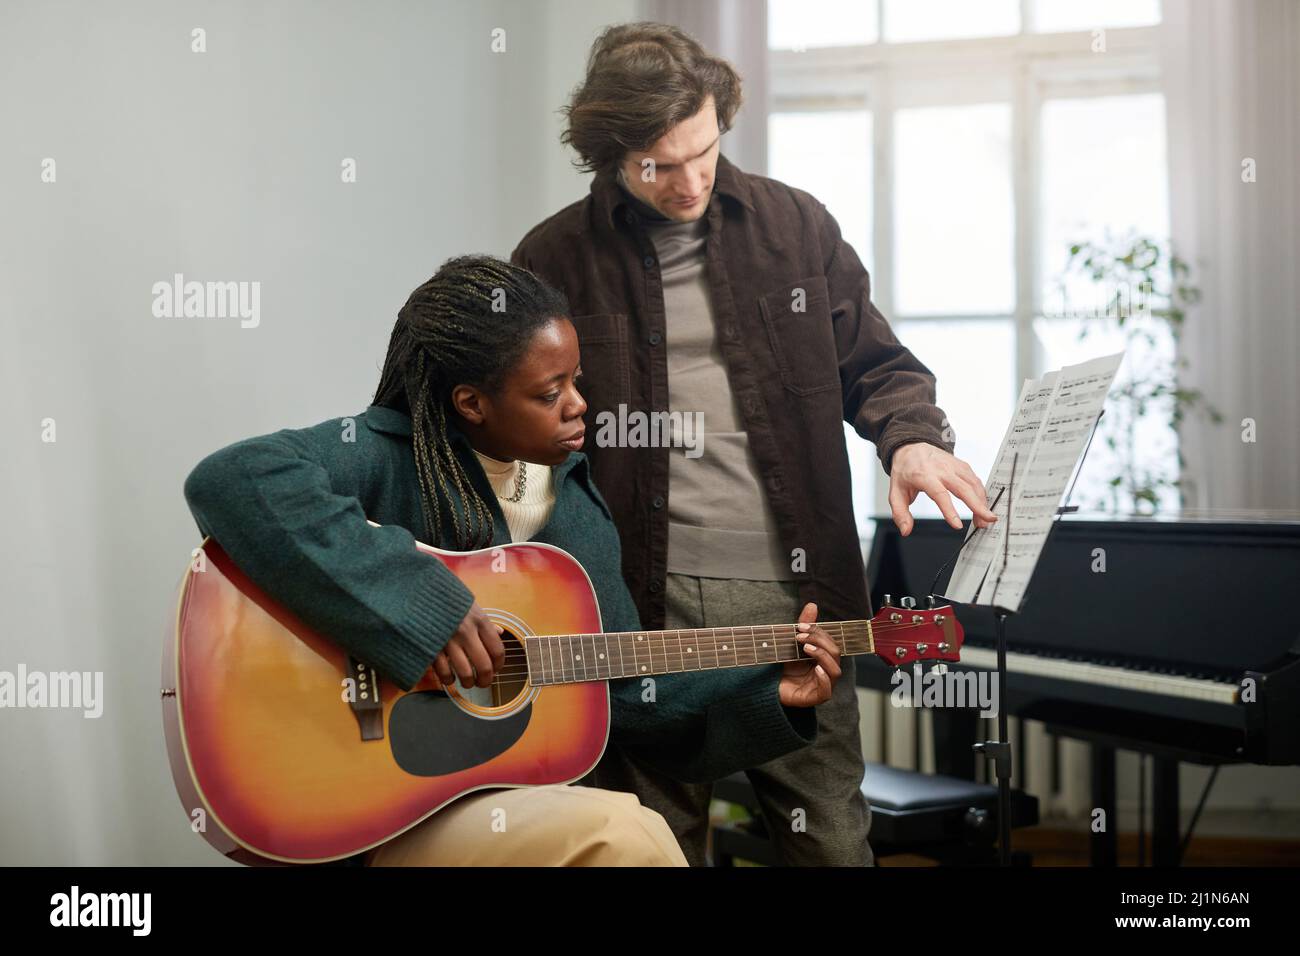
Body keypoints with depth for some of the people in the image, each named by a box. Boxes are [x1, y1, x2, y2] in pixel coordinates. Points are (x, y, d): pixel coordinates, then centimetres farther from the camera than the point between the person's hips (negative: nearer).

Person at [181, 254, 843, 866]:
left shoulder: (578, 505, 8)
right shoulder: (390, 457, -12)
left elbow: (620, 687, 14)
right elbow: (230, 481, -32)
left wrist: (767, 694, 4)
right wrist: (418, 608, -32)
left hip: (537, 798, 6)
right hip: (396, 824, -6)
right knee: (624, 833, -28)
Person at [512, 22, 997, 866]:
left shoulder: (796, 225, 8)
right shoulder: (554, 260, 3)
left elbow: (876, 365, 13)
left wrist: (912, 438, -9)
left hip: (790, 592, 1)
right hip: (642, 606, -1)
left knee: (833, 839, 8)